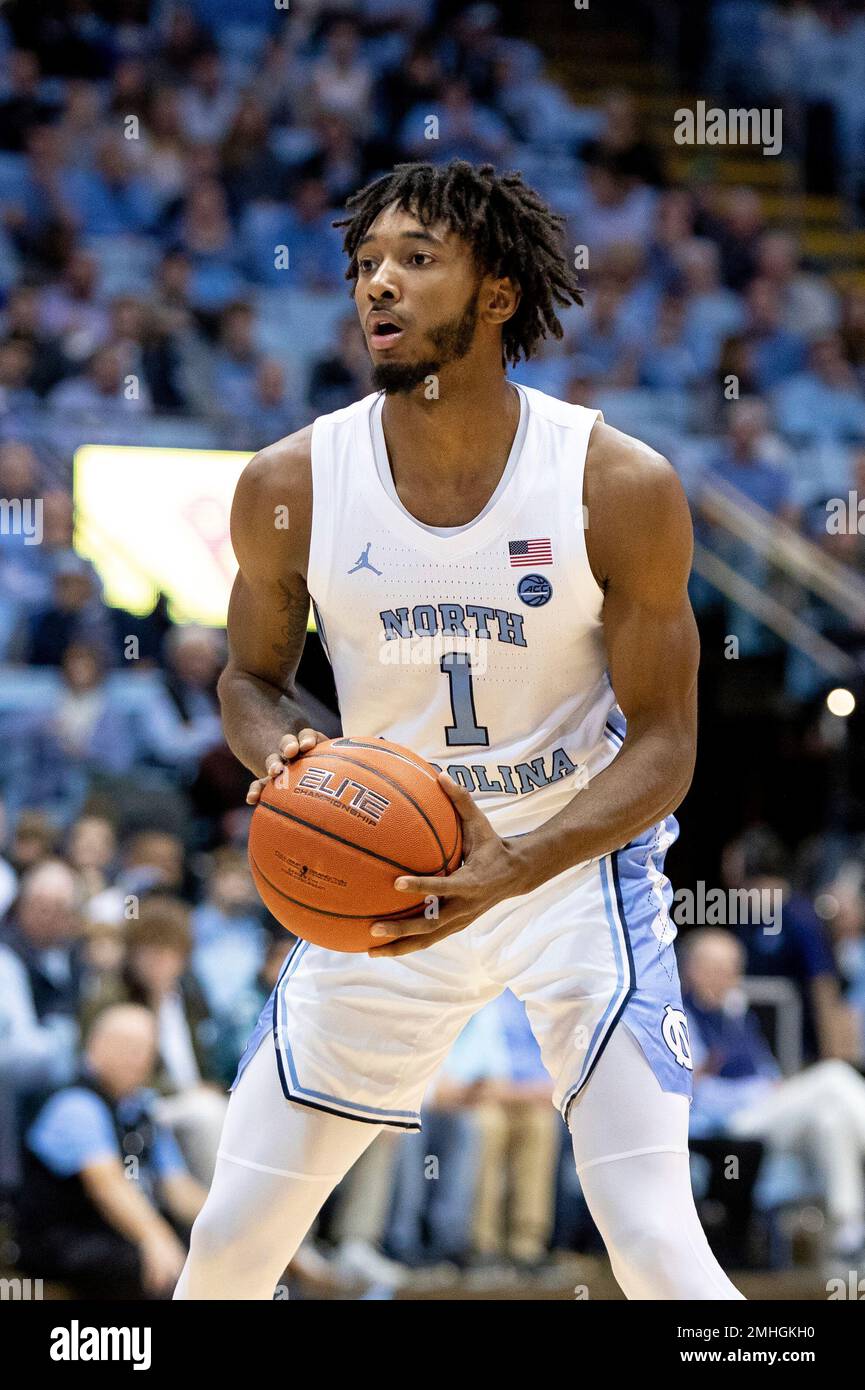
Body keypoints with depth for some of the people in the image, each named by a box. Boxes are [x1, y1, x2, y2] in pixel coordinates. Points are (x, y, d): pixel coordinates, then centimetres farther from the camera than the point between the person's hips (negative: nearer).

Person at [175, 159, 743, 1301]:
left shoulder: (621, 487, -17)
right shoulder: (291, 486, -10)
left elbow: (662, 742, -12)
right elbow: (253, 675, 7)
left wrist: (514, 867, -29)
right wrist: (282, 758, -18)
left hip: (581, 865, -3)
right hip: (386, 872, 3)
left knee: (655, 1246, -17)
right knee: (234, 1234, 5)